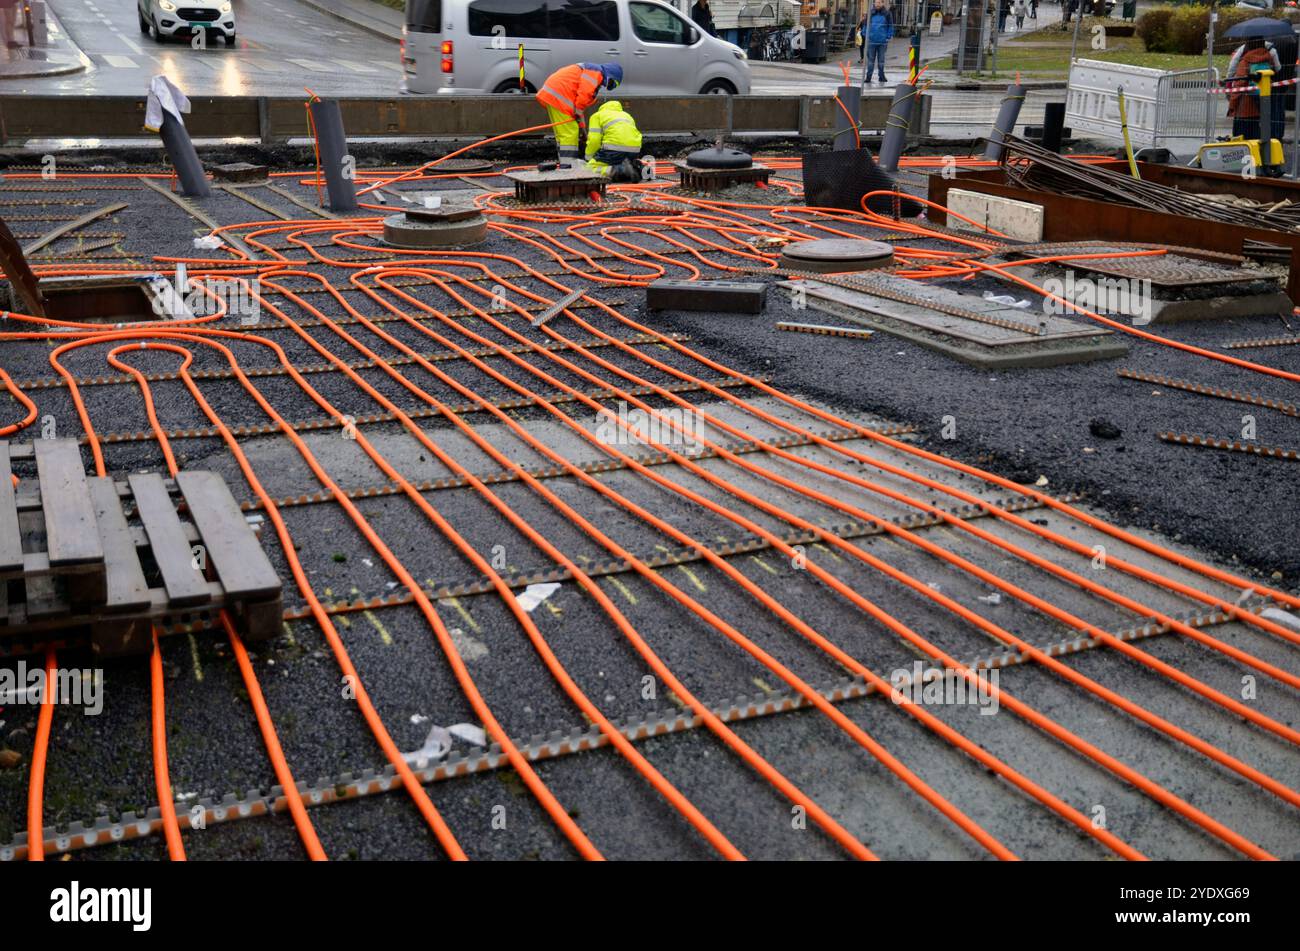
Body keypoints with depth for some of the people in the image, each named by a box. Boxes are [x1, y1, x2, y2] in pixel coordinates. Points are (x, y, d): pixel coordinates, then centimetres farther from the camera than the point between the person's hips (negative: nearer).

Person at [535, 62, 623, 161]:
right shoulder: (596, 72, -5)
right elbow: (583, 94, -18)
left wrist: (581, 126, 24)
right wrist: (578, 115, -9)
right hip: (558, 96, -11)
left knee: (562, 133, 14)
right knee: (570, 133, -11)